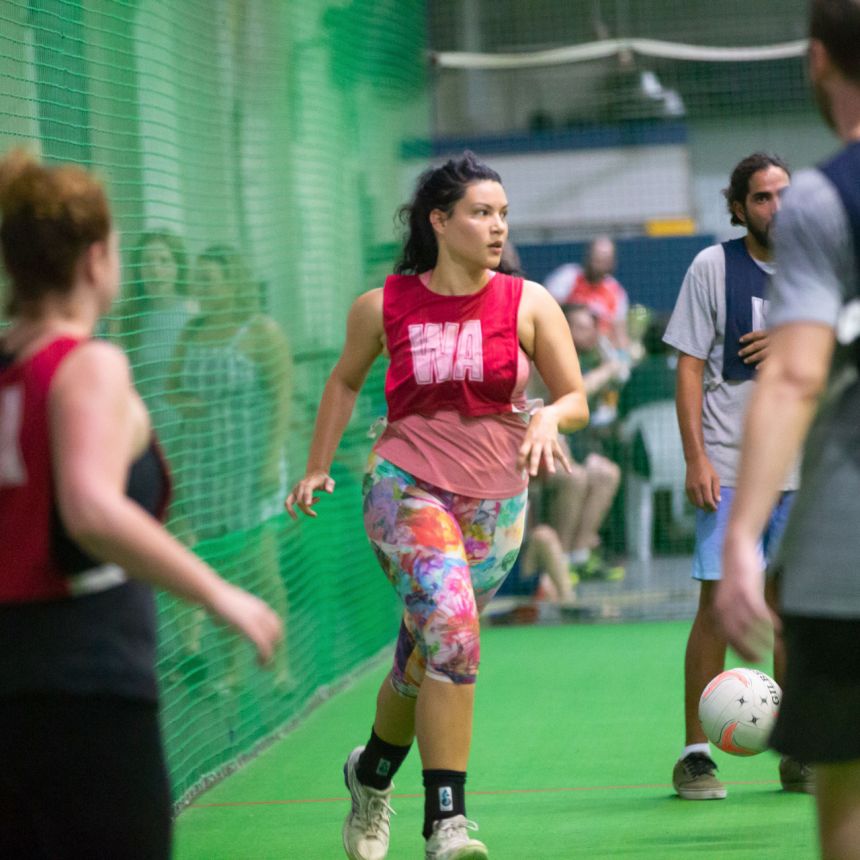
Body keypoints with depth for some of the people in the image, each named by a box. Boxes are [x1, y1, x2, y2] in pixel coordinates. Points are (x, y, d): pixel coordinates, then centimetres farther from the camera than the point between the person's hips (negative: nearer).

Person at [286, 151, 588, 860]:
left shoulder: (529, 305, -1)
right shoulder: (384, 307, 0)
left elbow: (576, 399, 3)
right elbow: (346, 381, 18)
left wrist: (549, 417, -19)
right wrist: (317, 467, 15)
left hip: (493, 502, 2)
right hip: (406, 484, -2)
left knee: (425, 654, 9)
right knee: (452, 629, -25)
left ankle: (372, 773, 40)